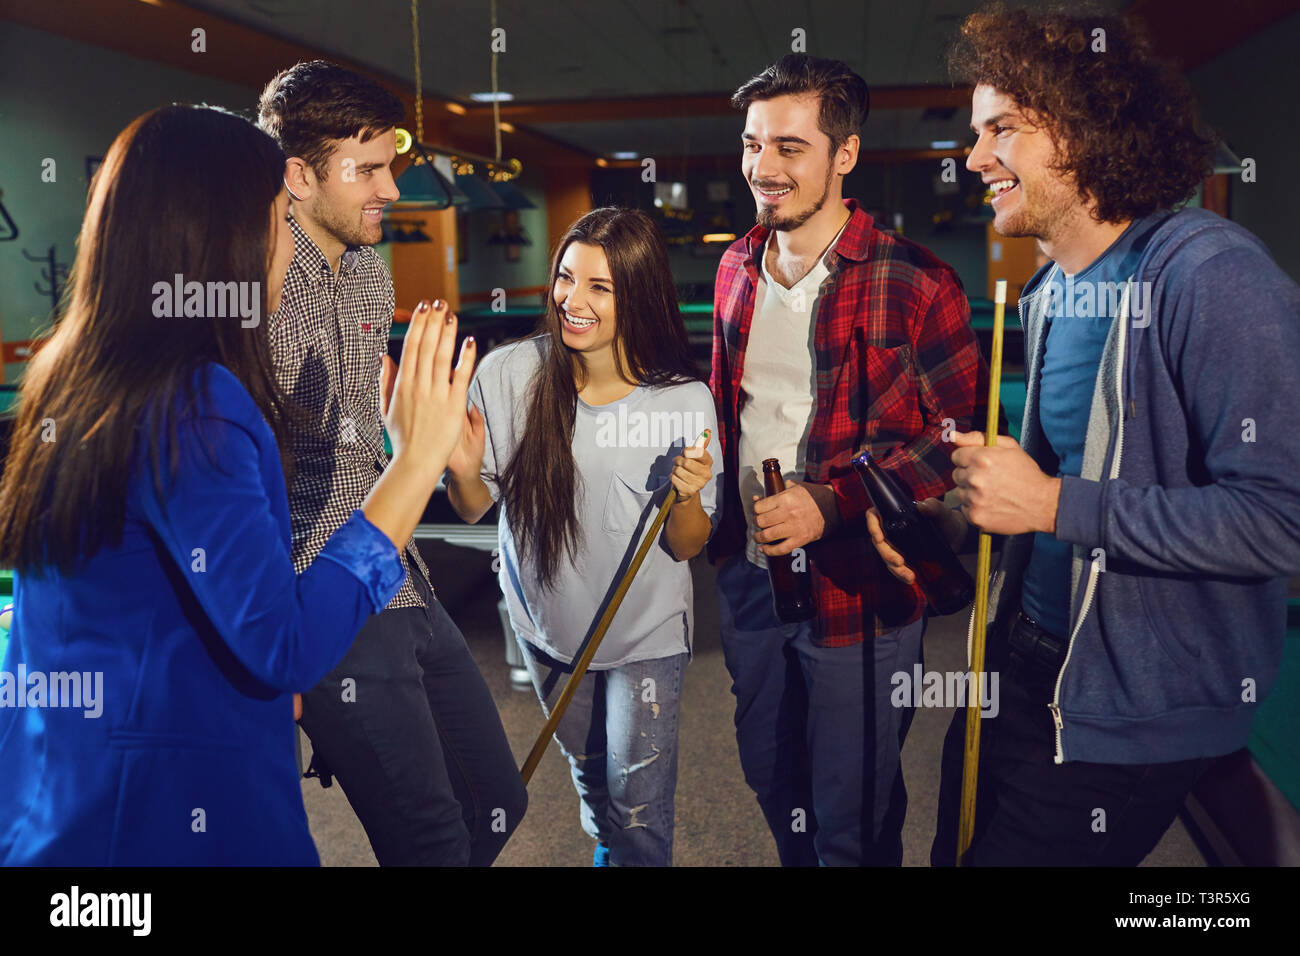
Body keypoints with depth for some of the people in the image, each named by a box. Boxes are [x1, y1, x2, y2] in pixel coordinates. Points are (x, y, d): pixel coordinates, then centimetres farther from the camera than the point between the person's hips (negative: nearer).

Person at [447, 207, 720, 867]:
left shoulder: (685, 401, -20)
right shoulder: (507, 374, -18)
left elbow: (688, 547, -11)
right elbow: (475, 510, -7)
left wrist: (689, 497, -31)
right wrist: (463, 471, -28)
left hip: (647, 632, -2)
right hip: (545, 622, 2)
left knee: (638, 806, 4)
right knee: (587, 772, 25)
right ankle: (607, 850, 55)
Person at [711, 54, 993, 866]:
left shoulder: (915, 283, -15)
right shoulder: (737, 269, 5)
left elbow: (960, 434, -12)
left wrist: (835, 505, -22)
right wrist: (717, 517, 10)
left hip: (858, 591, -6)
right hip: (749, 571, 6)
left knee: (853, 815, 10)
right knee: (770, 773, 24)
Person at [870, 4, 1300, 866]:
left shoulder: (1210, 276, -21)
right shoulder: (1050, 292, 7)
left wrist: (1052, 504, -26)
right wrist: (959, 522, 2)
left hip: (1135, 713, -8)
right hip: (1026, 663, 8)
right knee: (957, 846, 22)